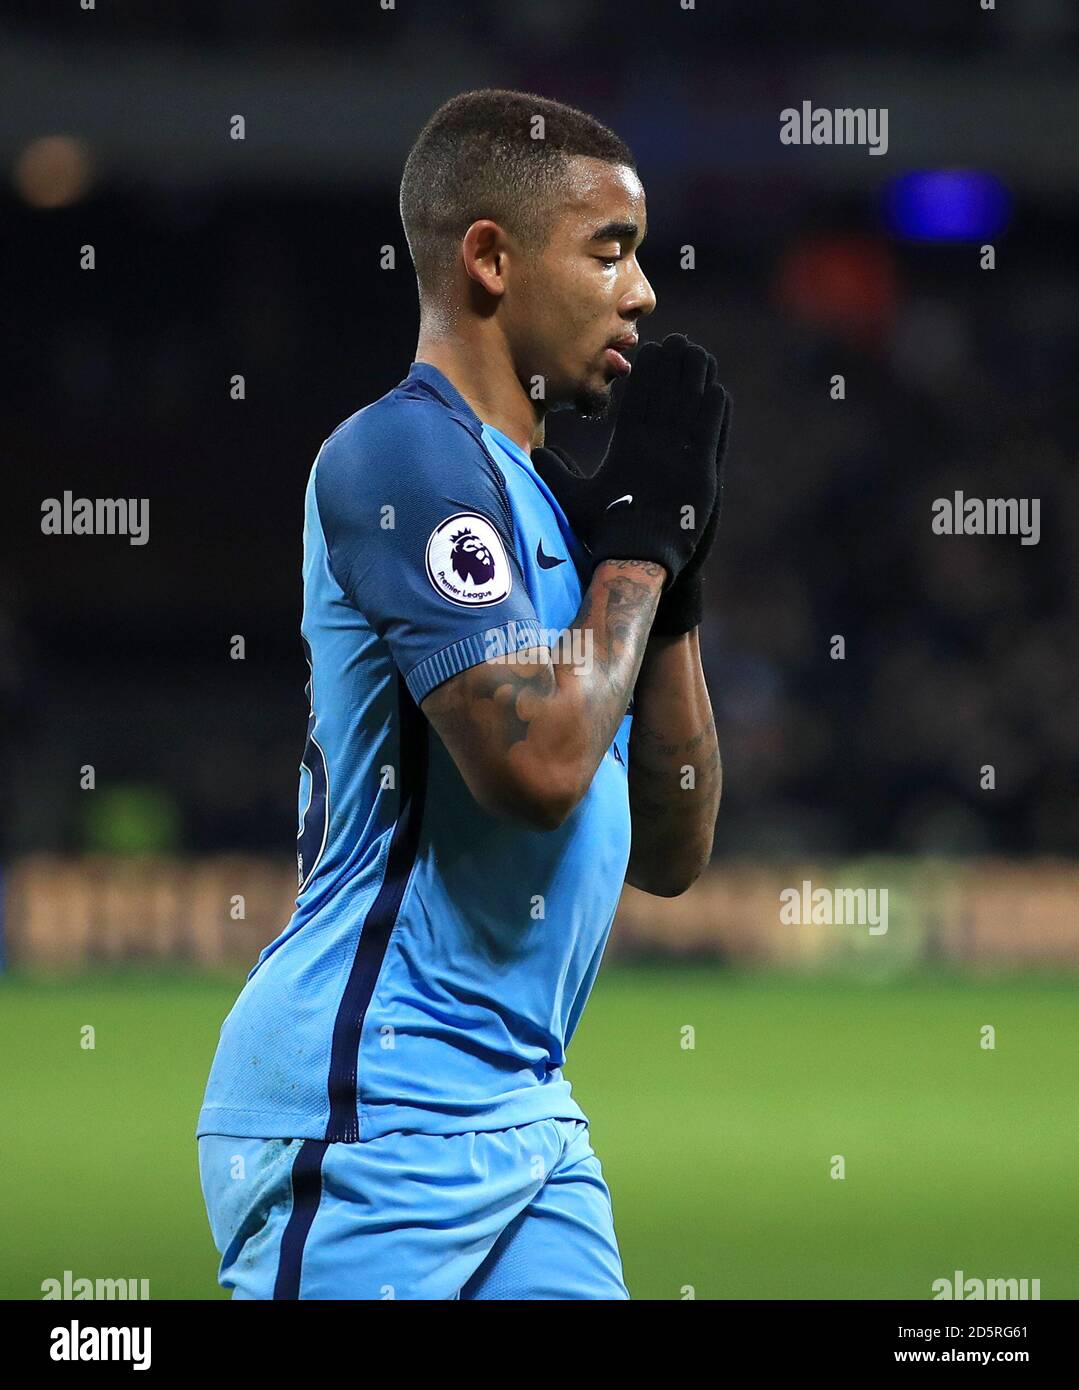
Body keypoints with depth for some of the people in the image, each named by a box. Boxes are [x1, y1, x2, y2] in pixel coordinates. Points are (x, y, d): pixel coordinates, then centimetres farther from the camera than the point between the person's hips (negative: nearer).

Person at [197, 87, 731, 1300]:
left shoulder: (546, 496, 18)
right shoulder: (406, 451, -9)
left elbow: (669, 856, 18)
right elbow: (535, 765, -21)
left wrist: (675, 579, 9)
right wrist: (641, 538, -7)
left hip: (523, 1108, 9)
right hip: (372, 1106, -9)